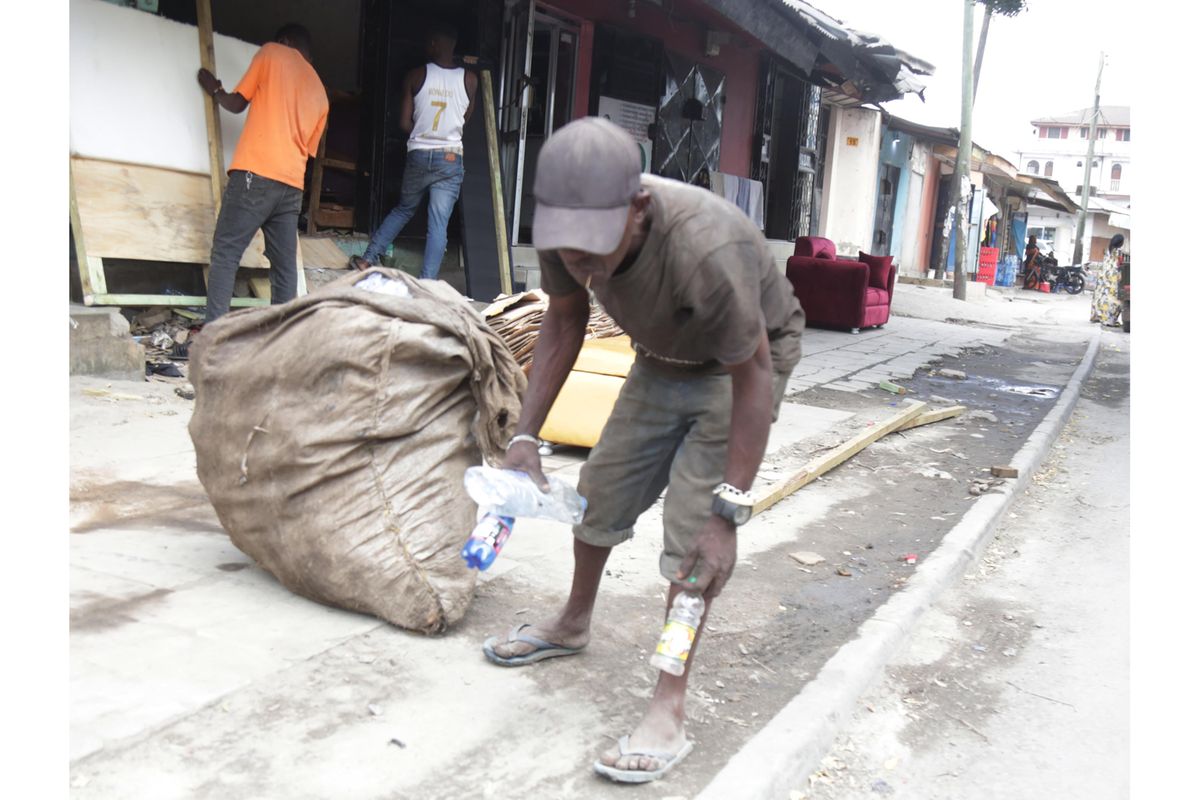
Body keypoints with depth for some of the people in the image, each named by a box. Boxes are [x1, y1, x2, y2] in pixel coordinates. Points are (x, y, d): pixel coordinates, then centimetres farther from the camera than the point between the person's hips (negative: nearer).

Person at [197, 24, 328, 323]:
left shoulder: (272, 53, 10)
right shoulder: (320, 92, 22)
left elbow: (237, 103, 15)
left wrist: (214, 88, 34)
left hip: (256, 174, -5)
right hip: (292, 185, 5)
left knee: (224, 255, -6)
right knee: (285, 266, 5)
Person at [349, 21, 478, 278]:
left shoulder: (416, 76, -2)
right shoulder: (469, 79, 0)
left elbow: (404, 123, 1)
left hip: (418, 156, 1)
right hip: (450, 159, -1)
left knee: (403, 209, 23)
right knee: (438, 225, -3)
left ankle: (369, 258, 24)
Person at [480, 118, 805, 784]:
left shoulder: (703, 249, -43)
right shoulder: (564, 231, -23)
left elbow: (752, 377, -34)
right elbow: (563, 325, -4)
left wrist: (727, 514, -34)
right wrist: (525, 438, -8)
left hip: (744, 360, -6)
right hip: (662, 360, 6)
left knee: (692, 525, -15)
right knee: (602, 488, 12)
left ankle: (668, 713, -7)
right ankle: (572, 624, 38)